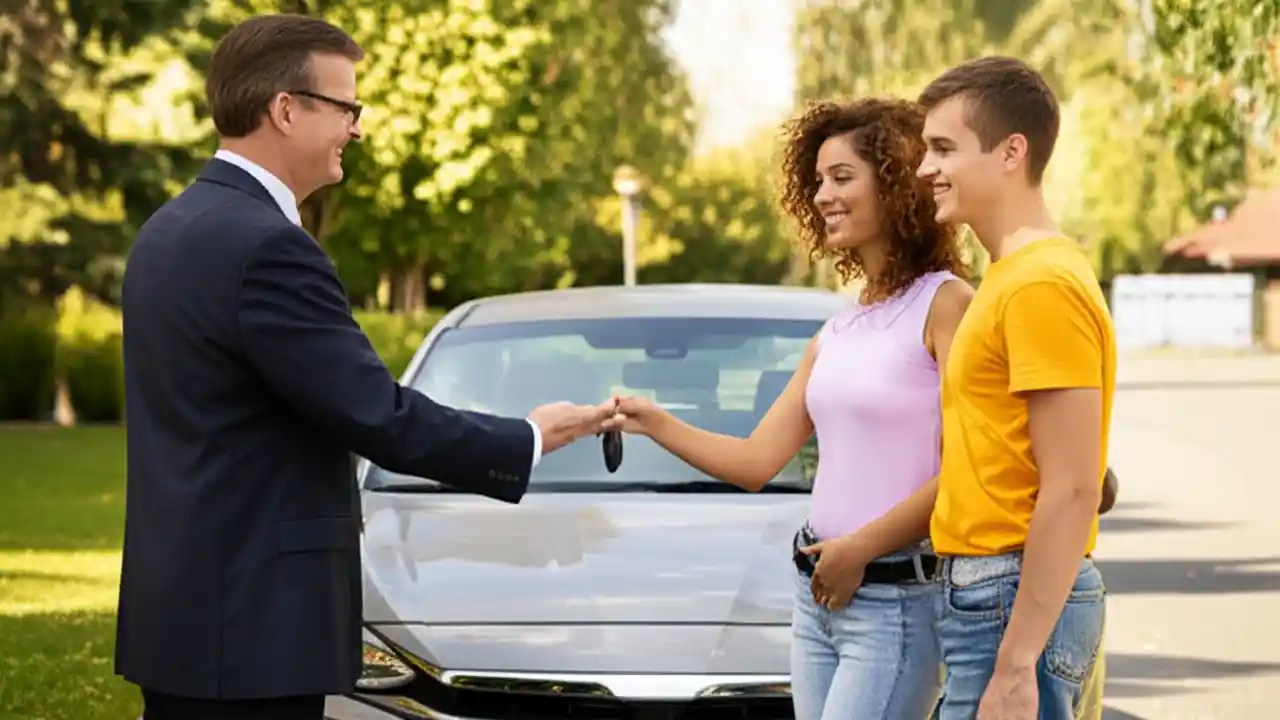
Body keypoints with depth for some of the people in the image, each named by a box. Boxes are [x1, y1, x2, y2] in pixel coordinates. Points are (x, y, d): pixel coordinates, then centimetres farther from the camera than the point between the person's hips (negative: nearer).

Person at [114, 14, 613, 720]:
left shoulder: (171, 229, 12)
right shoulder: (266, 246, -18)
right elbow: (380, 418, -18)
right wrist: (528, 440, -5)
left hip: (185, 608, 10)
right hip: (247, 631, -10)